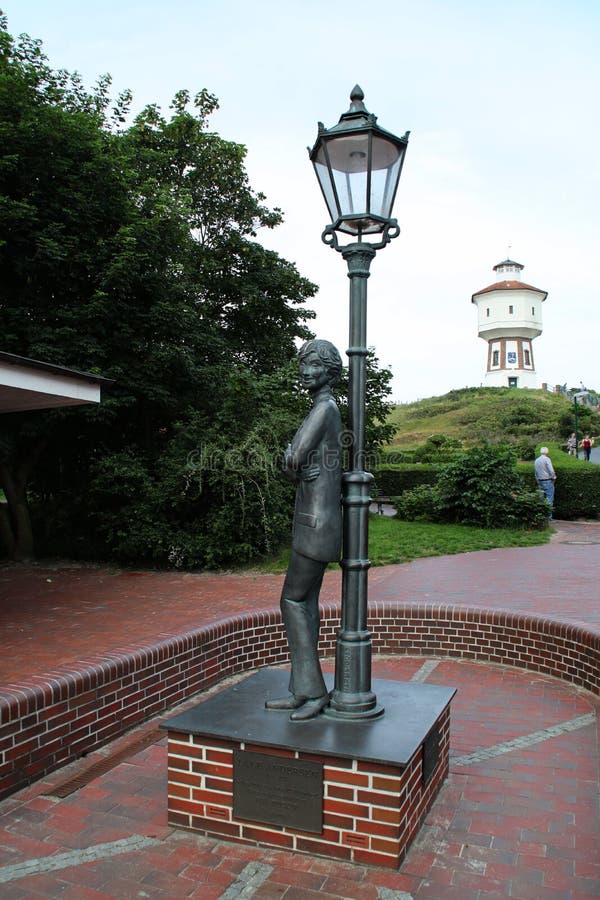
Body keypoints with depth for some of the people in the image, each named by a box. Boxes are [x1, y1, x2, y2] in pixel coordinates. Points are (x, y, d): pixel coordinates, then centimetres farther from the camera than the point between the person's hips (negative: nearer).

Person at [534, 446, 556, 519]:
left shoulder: (536, 461, 12)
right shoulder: (547, 459, -10)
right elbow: (551, 471, -17)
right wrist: (554, 478, 0)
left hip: (540, 482, 7)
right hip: (548, 481, -7)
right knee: (549, 500, -5)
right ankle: (549, 516, -7)